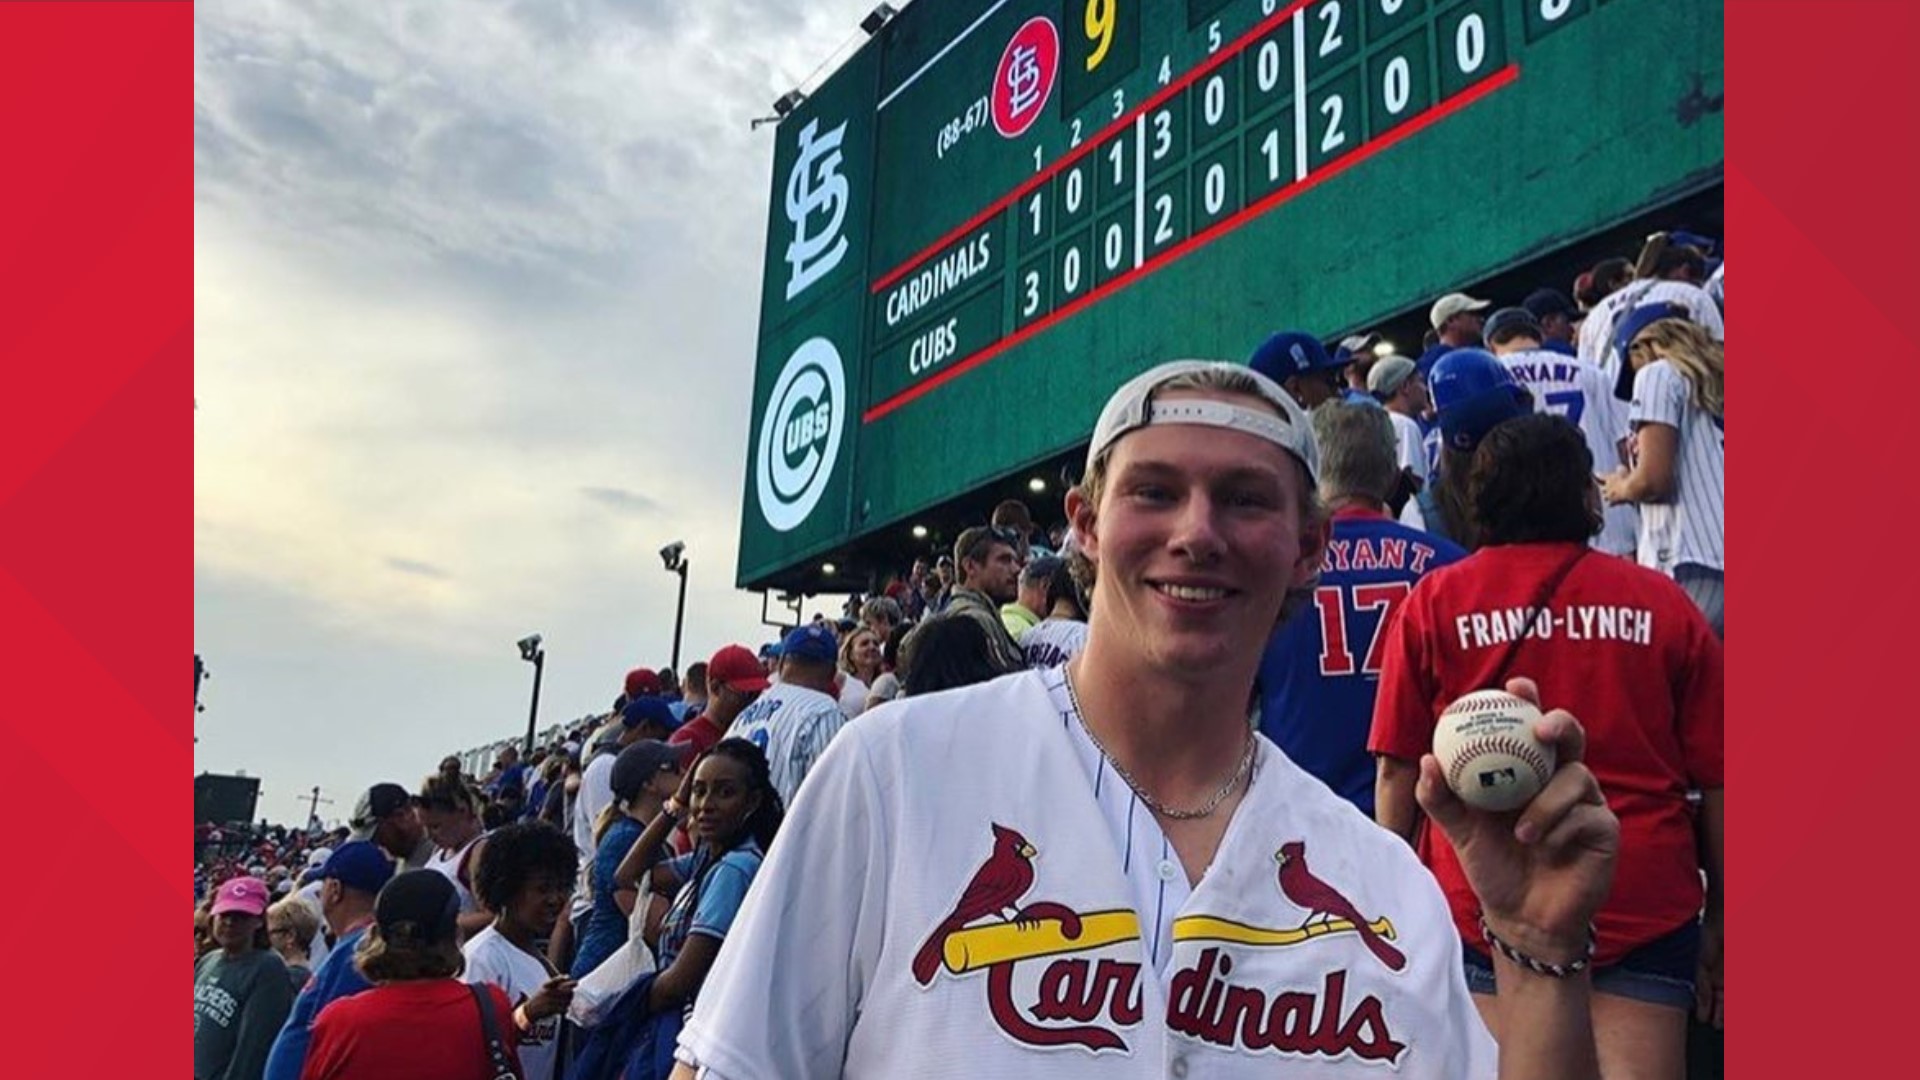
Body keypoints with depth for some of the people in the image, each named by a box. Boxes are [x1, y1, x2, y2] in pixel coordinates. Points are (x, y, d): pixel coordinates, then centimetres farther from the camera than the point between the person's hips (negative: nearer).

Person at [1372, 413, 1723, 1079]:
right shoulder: (1663, 605, 2)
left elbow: (1398, 771, 0)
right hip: (1645, 908, 1)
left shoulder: (1435, 601, 0)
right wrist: (1719, 910, 15)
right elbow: (1717, 780, 4)